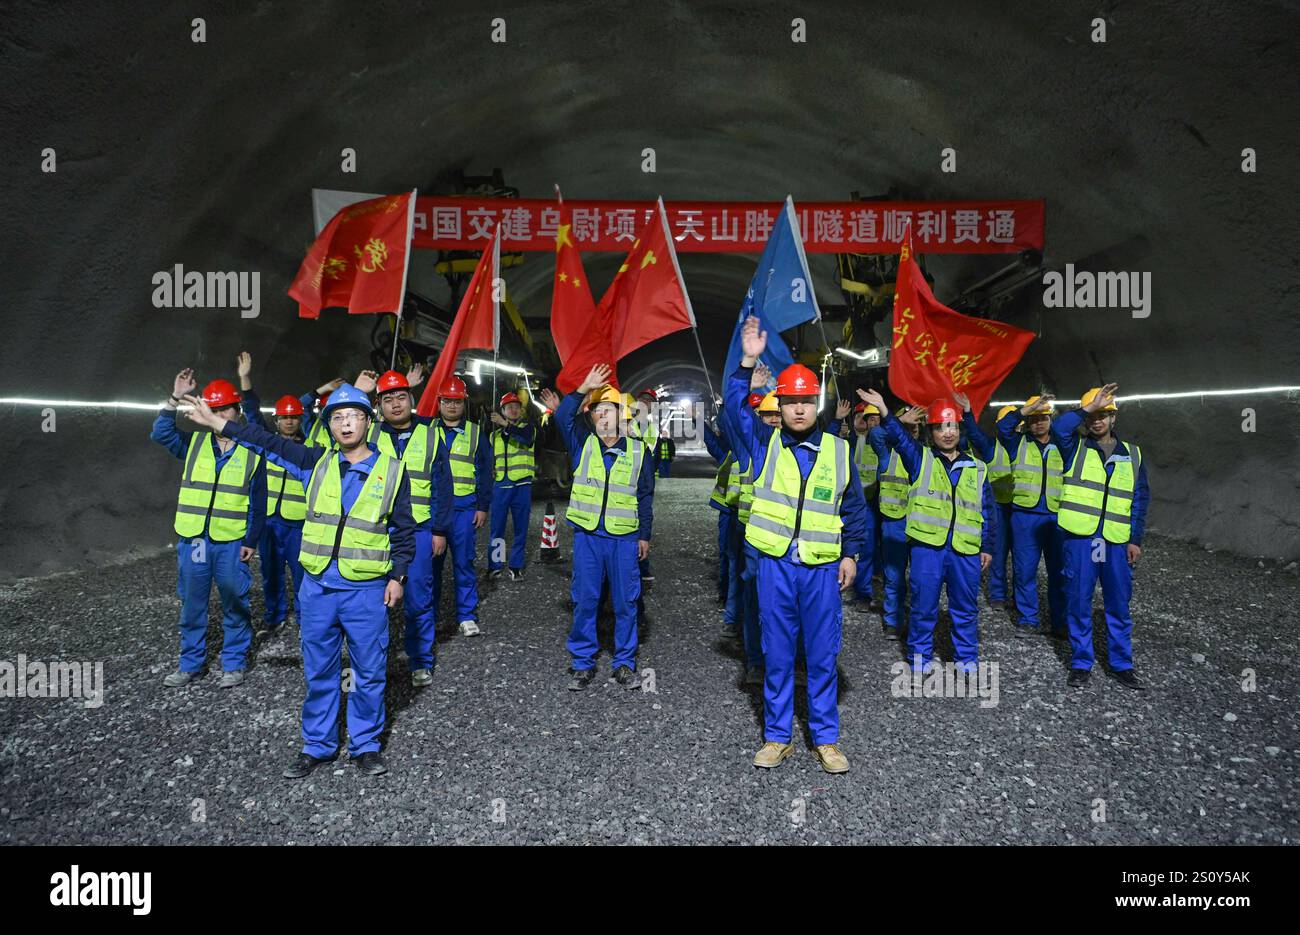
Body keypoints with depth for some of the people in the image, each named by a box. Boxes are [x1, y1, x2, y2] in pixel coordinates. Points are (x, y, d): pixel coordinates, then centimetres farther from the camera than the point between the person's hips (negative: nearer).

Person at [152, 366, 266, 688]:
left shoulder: (252, 451, 0)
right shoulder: (194, 443, 8)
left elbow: (258, 502, 0)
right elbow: (161, 433, -7)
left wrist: (252, 540, -4)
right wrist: (175, 399, -14)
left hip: (232, 542, -3)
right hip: (192, 539, 3)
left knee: (235, 604, 6)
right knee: (192, 604, 12)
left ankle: (234, 663, 19)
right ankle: (190, 663, 25)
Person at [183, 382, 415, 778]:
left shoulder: (392, 470, -2)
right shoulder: (317, 461, 5)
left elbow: (403, 529, 1)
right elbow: (269, 442, 8)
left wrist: (397, 576, -2)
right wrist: (216, 421, 7)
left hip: (367, 590, -2)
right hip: (317, 586, 3)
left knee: (369, 672, 7)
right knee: (319, 671, 13)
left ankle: (365, 745, 24)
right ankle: (317, 745, 28)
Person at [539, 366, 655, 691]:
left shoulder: (639, 451, 4)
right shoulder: (583, 444, 6)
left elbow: (645, 497, 8)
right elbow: (564, 417, -10)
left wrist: (645, 535, 7)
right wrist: (584, 388, -19)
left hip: (625, 538, 0)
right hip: (587, 536, 0)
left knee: (626, 602, 6)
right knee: (585, 601, 6)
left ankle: (624, 663, 19)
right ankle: (582, 663, 19)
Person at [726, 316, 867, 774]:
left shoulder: (838, 450, 5)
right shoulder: (764, 443, 3)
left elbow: (854, 507, 11)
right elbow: (735, 410, -10)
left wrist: (851, 554, 7)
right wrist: (747, 363, -20)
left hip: (823, 568, 1)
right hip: (775, 565, 0)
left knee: (822, 656, 8)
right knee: (777, 655, 9)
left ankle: (826, 739, 22)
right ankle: (777, 736, 22)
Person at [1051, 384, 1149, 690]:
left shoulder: (1132, 454, 10)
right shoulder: (1076, 448, 4)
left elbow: (1140, 500, 9)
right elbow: (1058, 428, -20)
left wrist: (1136, 539, 3)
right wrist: (1089, 406, -20)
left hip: (1117, 541, 2)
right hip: (1079, 538, -2)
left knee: (1119, 605, 10)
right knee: (1078, 603, 5)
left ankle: (1122, 664, 24)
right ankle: (1081, 662, 18)